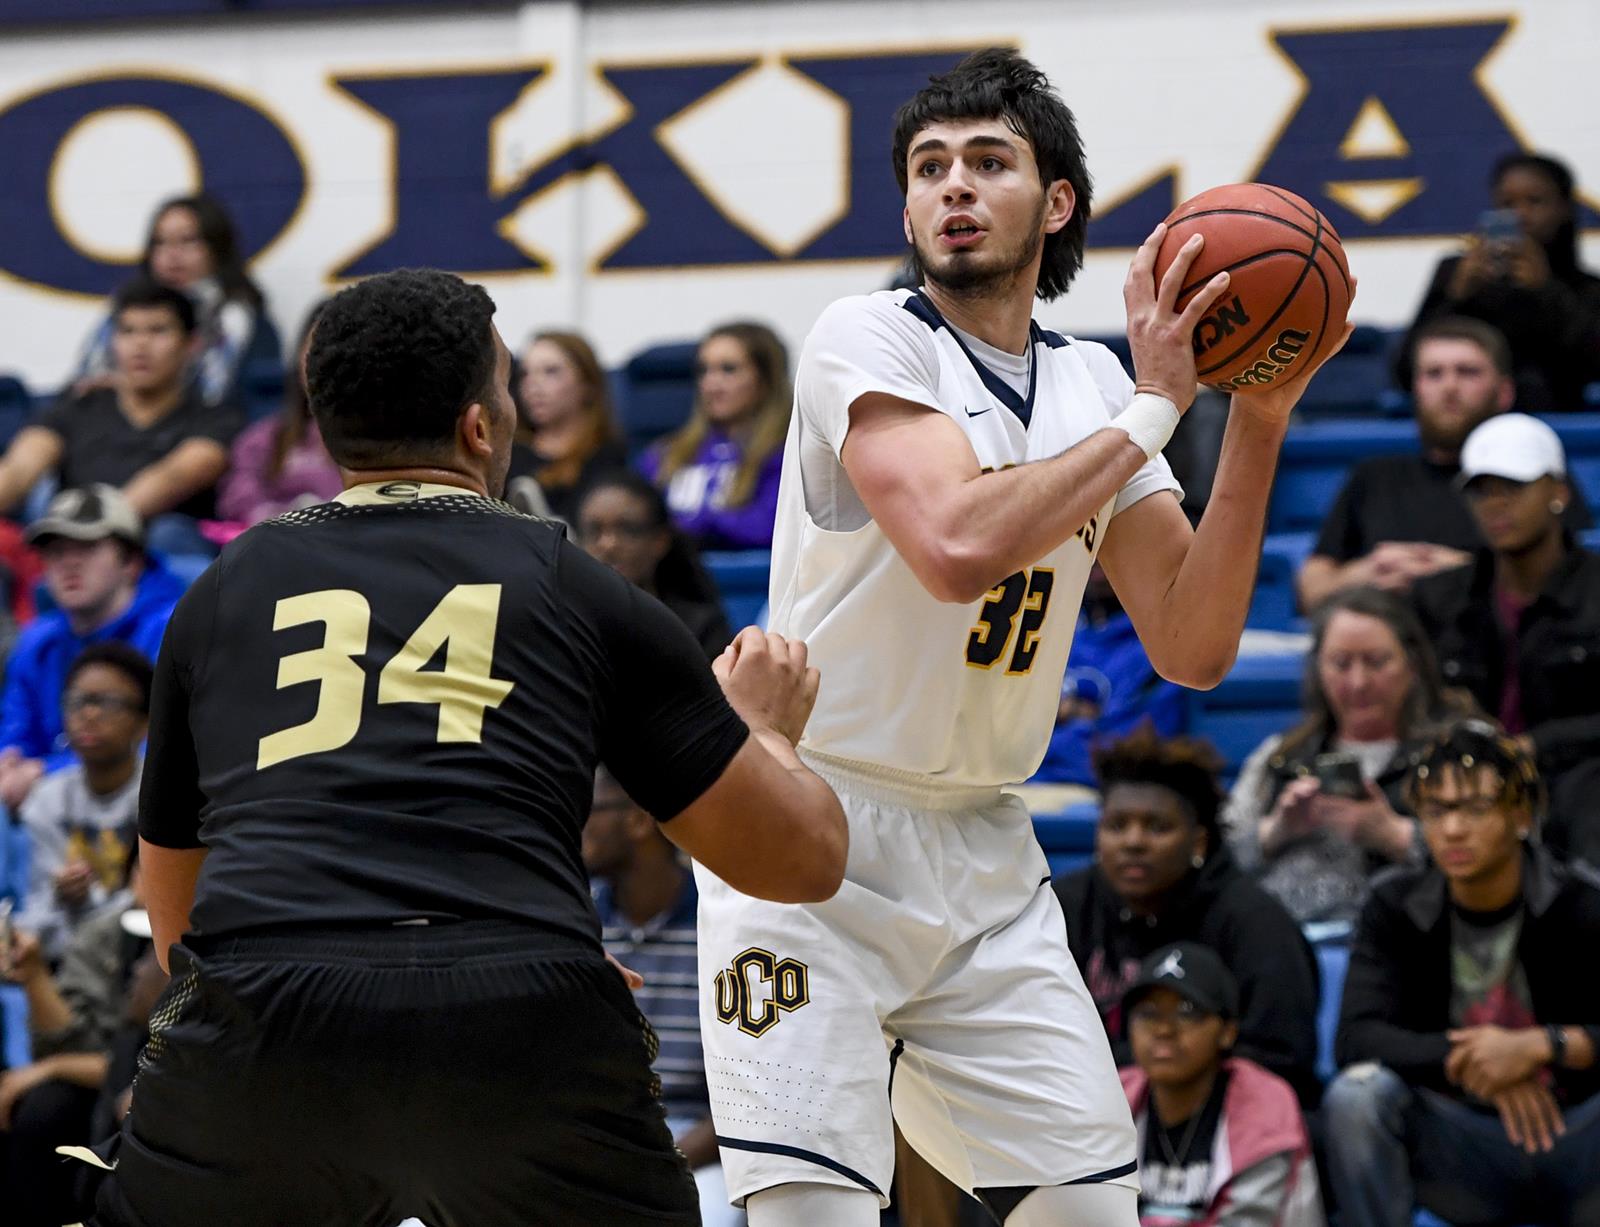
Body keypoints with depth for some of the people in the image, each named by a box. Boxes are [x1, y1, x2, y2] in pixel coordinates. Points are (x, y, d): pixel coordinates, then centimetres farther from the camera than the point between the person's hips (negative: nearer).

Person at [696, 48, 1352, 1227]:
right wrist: (1152, 410, -18)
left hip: (984, 854, 6)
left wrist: (1259, 425, -7)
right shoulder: (869, 339, -11)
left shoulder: (1091, 384, 8)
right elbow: (960, 545, -29)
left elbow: (1193, 649, 2)